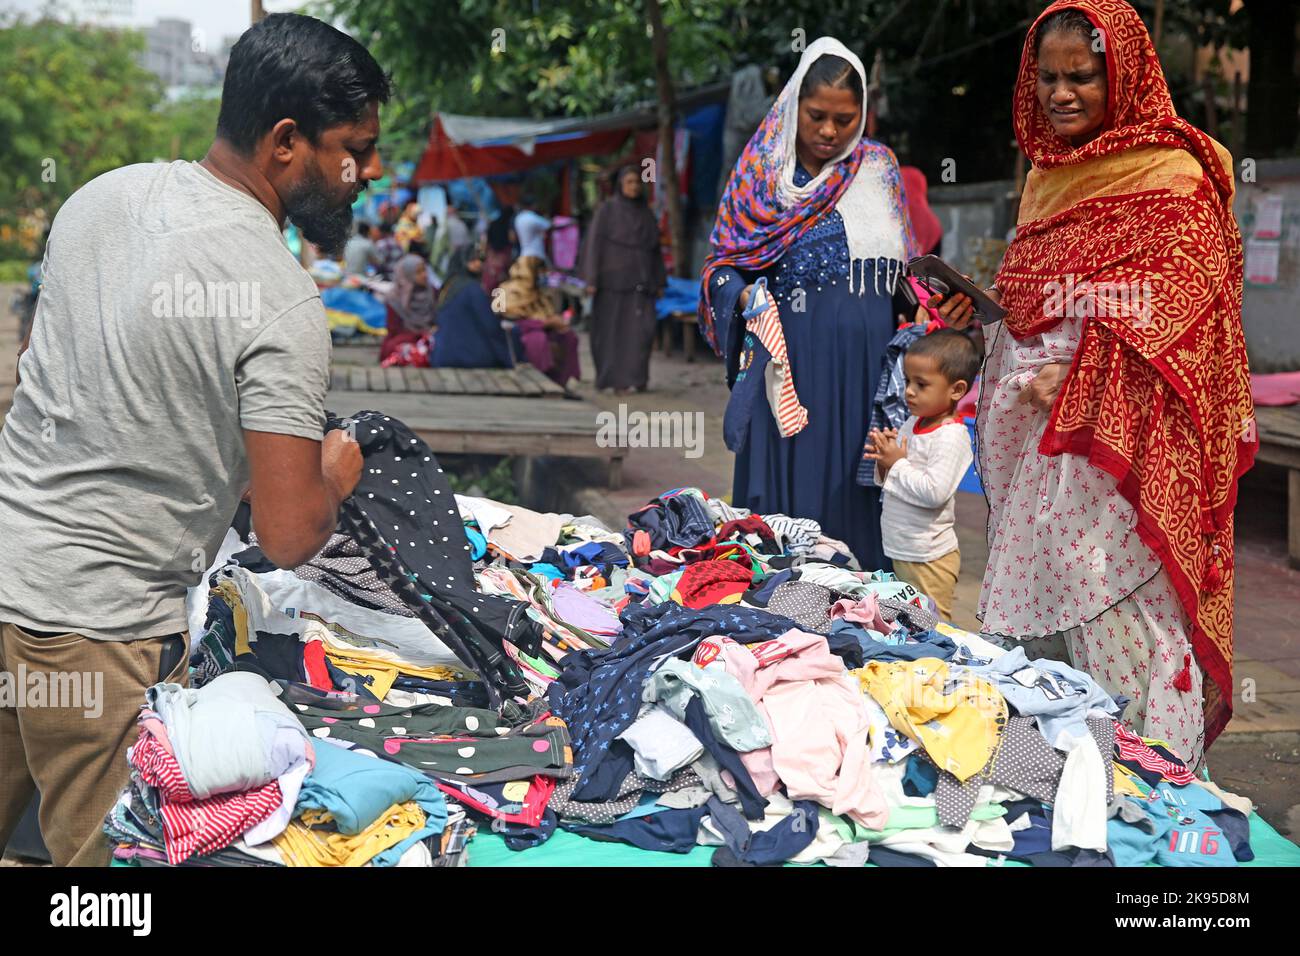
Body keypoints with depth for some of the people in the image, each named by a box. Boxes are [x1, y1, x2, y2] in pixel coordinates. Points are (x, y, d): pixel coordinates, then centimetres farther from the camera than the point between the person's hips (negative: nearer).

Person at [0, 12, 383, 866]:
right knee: (115, 854, 10)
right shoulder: (282, 305, -19)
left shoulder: (102, 195, 5)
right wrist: (335, 474, 4)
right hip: (95, 626, -7)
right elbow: (291, 538, -18)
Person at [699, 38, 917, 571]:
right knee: (789, 486, 1)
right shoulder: (761, 171, 8)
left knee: (855, 497, 1)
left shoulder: (878, 168, 11)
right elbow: (721, 262, 8)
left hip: (867, 360, 1)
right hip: (789, 360, 0)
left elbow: (905, 262, 14)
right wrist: (744, 298, -12)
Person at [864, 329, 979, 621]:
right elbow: (891, 481, 18)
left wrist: (898, 464, -17)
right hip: (900, 550, 9)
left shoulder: (950, 436, -17)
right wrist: (885, 461, -4)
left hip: (929, 558, -9)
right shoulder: (912, 424, 8)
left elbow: (934, 492, -28)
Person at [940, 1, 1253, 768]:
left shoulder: (1173, 178, -7)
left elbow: (1180, 304, -15)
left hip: (1121, 433, -8)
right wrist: (983, 306, 10)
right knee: (1036, 615, 10)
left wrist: (1077, 375, -21)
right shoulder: (1049, 173, 17)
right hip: (1037, 434, 8)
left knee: (1118, 613, -9)